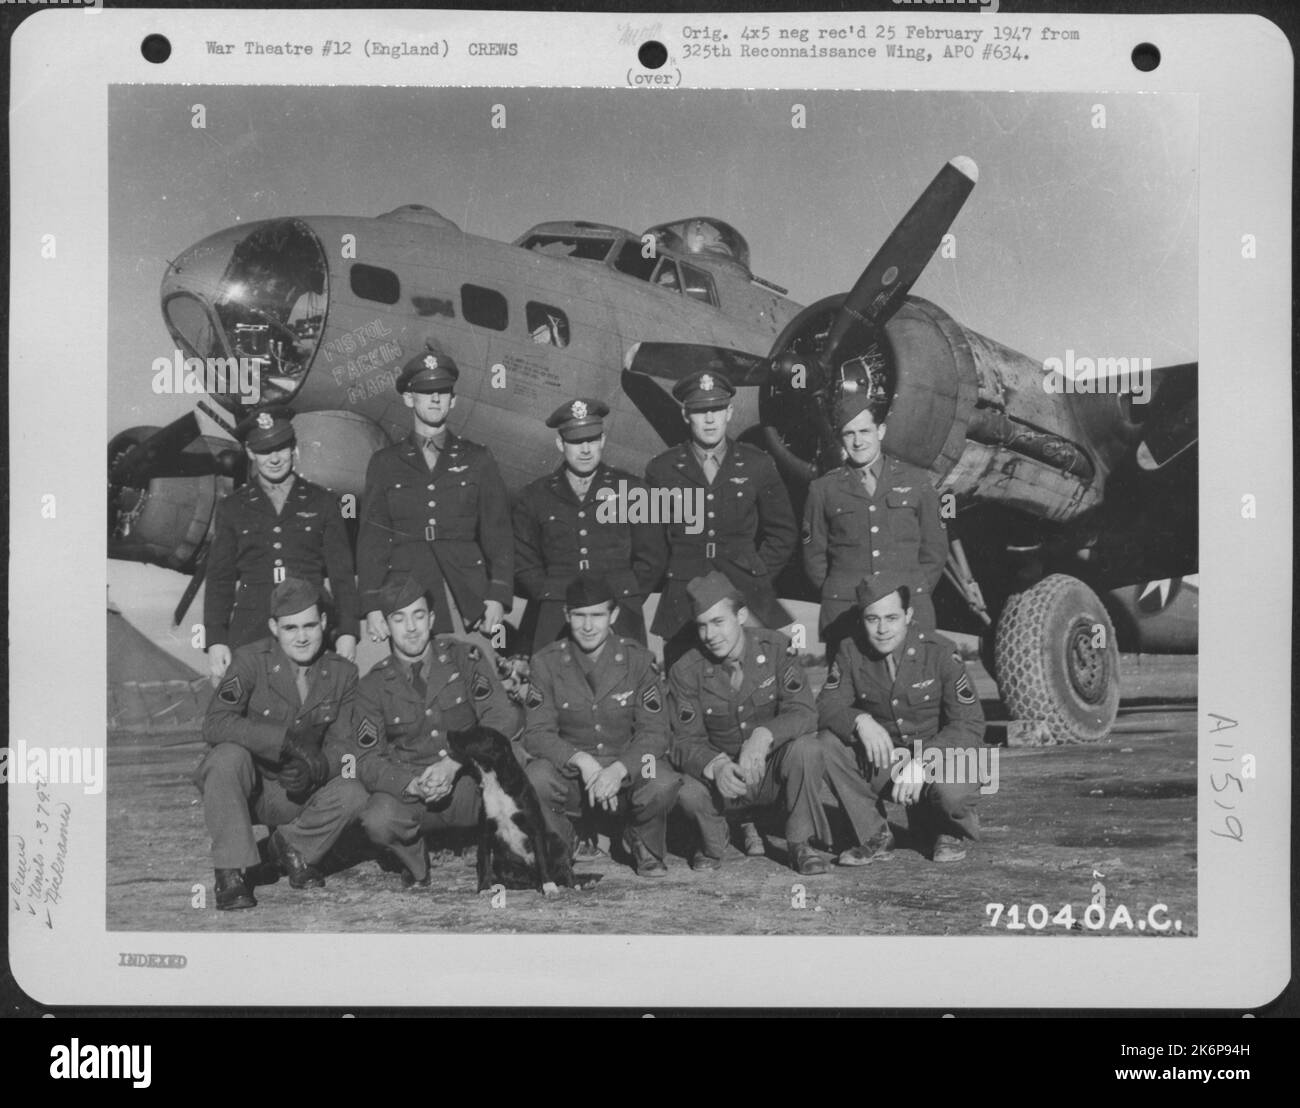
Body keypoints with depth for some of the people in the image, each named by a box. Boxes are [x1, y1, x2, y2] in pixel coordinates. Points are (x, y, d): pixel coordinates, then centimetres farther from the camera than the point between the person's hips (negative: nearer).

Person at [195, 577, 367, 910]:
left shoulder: (342, 673, -2)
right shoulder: (251, 660, -13)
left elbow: (341, 746, -5)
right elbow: (214, 725, -27)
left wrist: (314, 769, -29)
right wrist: (286, 739, -36)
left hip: (296, 793, 3)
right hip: (245, 786, -3)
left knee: (352, 795, -24)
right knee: (230, 755, -34)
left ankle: (292, 847, 7)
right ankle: (231, 871, -21)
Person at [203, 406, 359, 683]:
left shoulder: (322, 502, 11)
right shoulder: (233, 508, 13)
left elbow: (342, 574, 9)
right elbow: (219, 579, 11)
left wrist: (347, 632, -1)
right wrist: (215, 641, 1)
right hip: (250, 634, 1)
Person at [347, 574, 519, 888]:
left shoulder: (465, 658, 0)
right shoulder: (374, 685, 2)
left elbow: (503, 718, -10)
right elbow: (367, 760, -4)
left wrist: (453, 763, -22)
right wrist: (413, 784, -23)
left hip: (469, 782, 0)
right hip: (407, 790, 0)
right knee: (378, 822, -33)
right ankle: (415, 866, 3)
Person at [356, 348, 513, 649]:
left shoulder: (477, 460, 13)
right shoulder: (384, 463, 13)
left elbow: (498, 532, 9)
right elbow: (371, 538, 8)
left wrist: (498, 596, -3)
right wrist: (372, 605, -2)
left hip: (467, 598, 0)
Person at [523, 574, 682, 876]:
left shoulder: (637, 659, -6)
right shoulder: (547, 661, -4)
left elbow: (654, 733, -9)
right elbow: (536, 733, -8)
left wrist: (618, 770, -28)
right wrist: (581, 760, -26)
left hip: (627, 769, 0)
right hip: (571, 770, 0)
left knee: (663, 783, -32)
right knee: (536, 779, -32)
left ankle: (645, 847, 4)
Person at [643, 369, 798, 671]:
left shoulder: (758, 465, 7)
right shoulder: (662, 470, 7)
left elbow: (784, 532, 15)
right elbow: (651, 542, 13)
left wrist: (757, 573, 6)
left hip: (749, 600, 0)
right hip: (682, 606, 0)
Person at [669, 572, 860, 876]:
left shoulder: (775, 648, -11)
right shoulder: (686, 671, -10)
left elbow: (803, 713, -19)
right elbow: (686, 742, -14)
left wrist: (763, 735, -40)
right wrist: (717, 766, -37)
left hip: (776, 768, 0)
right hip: (722, 775, 0)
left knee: (807, 748, -32)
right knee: (688, 792, -32)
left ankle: (799, 844, -9)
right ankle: (712, 847, 4)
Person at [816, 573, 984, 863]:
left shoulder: (940, 652, -15)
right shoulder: (851, 651, -6)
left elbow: (970, 726, -17)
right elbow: (827, 706, -9)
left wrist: (922, 762, -31)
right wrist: (860, 721, -32)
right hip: (880, 759, 3)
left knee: (952, 790, -36)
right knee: (825, 744, -23)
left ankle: (949, 832, 5)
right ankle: (873, 836, -3)